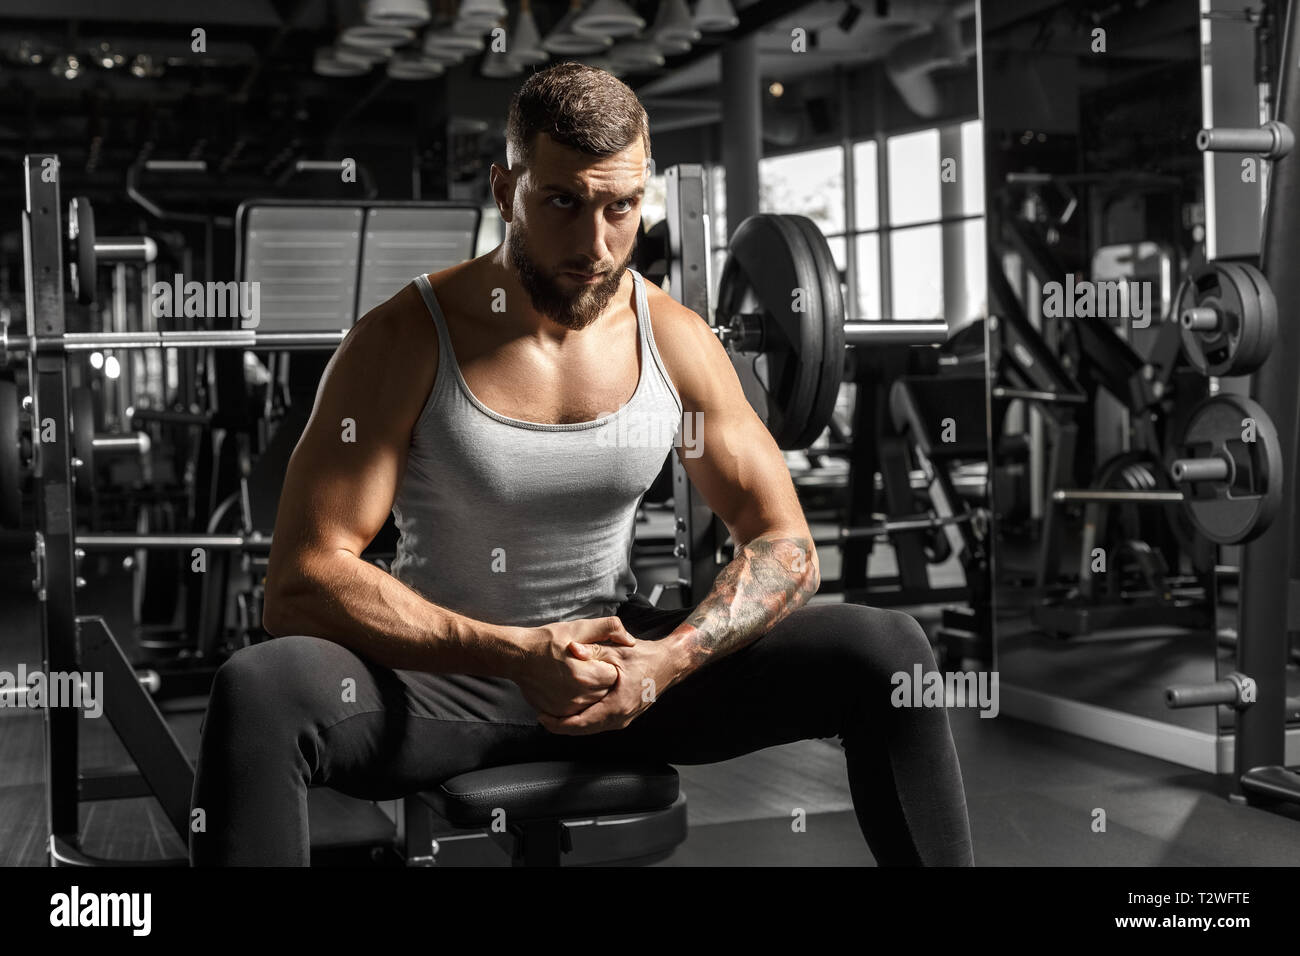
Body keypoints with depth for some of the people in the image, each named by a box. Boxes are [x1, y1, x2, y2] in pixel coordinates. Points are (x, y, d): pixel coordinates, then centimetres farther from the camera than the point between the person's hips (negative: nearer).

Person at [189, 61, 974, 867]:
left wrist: (666, 660, -21)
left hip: (621, 659, 3)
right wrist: (516, 654, -29)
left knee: (887, 649, -15)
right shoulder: (404, 342, -14)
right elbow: (302, 582, -19)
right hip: (451, 675, -2)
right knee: (260, 692, -35)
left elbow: (787, 548, -2)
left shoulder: (676, 340, -4)